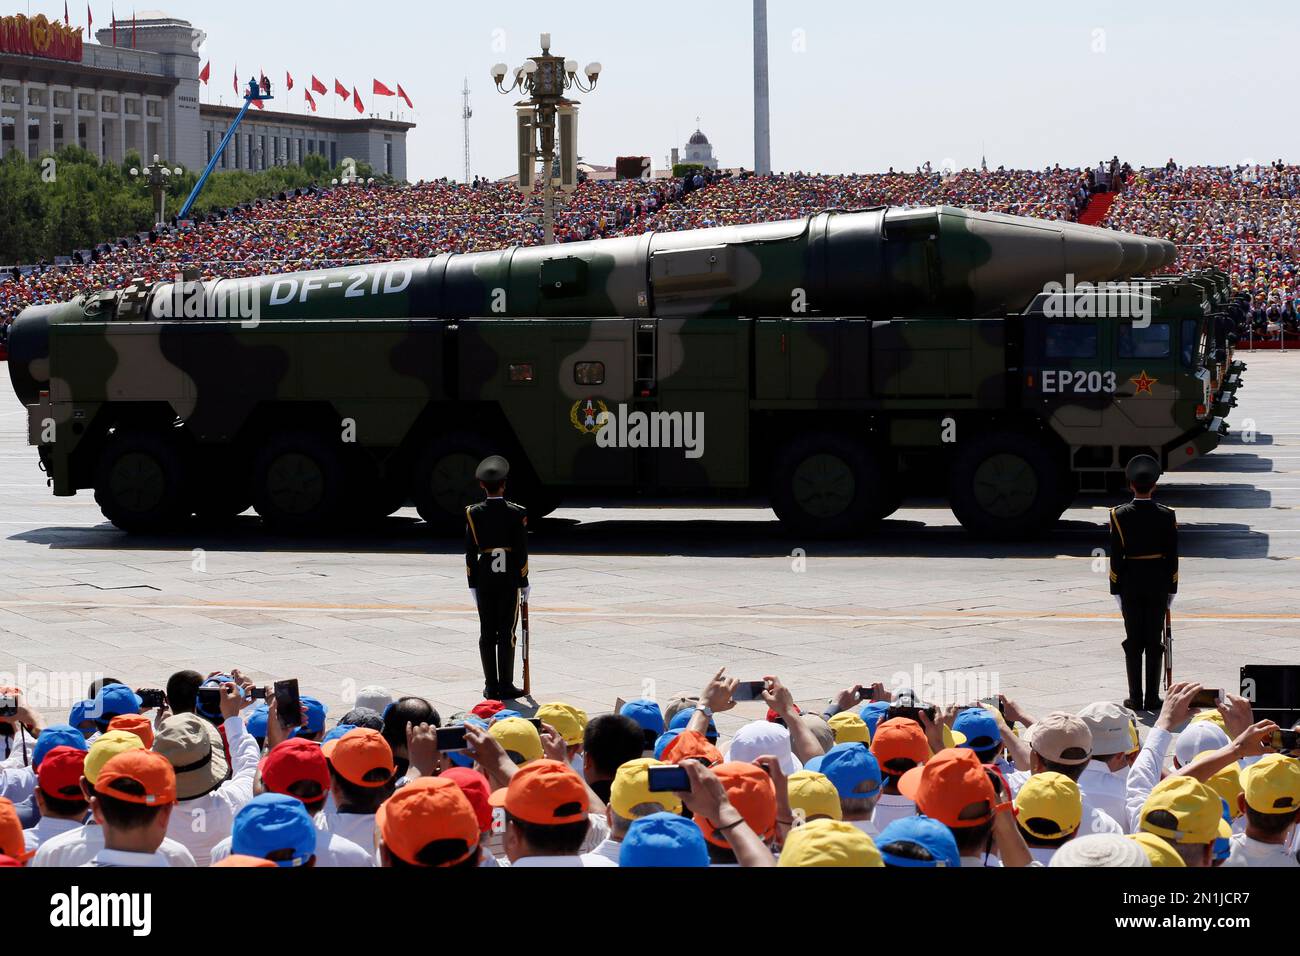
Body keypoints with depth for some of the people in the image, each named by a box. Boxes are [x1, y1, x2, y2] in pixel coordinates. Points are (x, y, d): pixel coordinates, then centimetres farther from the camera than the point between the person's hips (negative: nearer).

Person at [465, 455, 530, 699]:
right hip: (509, 579, -2)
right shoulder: (516, 513, -8)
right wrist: (523, 583, 2)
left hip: (484, 578, 2)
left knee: (487, 633, 7)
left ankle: (491, 687, 9)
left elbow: (470, 552, 1)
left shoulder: (473, 513, -2)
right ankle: (506, 686, 2)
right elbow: (521, 551, -7)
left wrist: (473, 584, 8)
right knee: (506, 633, 1)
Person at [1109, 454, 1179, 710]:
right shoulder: (1166, 516, -4)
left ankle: (1135, 698, 5)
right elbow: (1172, 556, -1)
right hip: (1158, 584, 1)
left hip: (1130, 585, -1)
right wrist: (1171, 589, 7)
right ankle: (1152, 698, 6)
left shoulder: (1120, 515, -7)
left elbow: (1116, 556, -6)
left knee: (1134, 641, 4)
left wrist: (1116, 590, 1)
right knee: (1154, 641, 5)